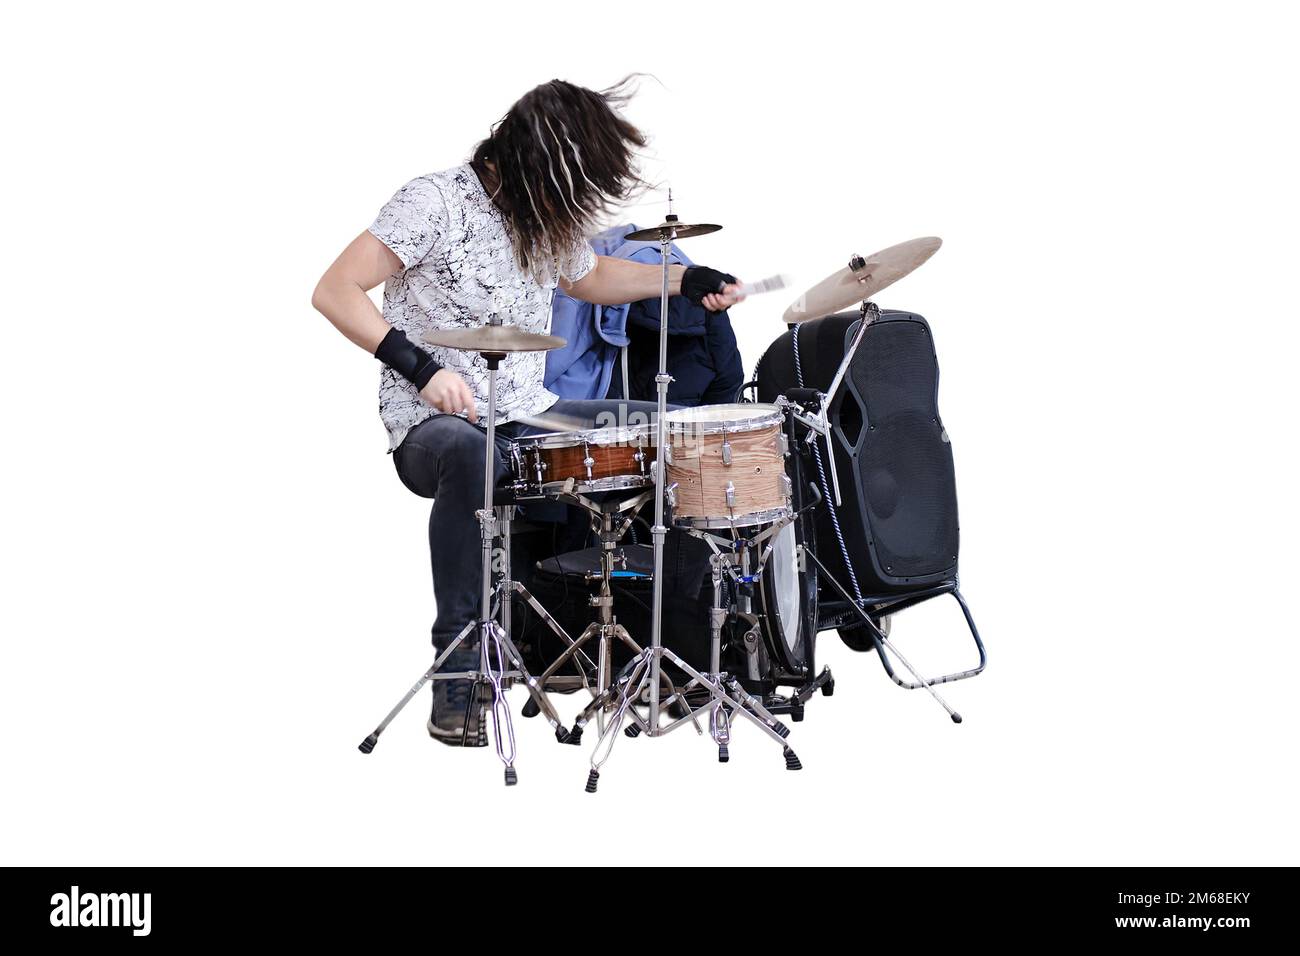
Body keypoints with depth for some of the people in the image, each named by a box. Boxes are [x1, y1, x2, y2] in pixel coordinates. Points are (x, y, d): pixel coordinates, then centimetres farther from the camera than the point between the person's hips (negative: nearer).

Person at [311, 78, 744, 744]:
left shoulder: (548, 220, 10)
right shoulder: (437, 202, -13)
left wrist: (687, 280, 17)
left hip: (530, 415, 8)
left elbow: (588, 277, 32)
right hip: (431, 423, -7)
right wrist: (423, 370, -26)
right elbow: (336, 292, -16)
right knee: (470, 454, -43)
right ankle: (458, 678, -34)